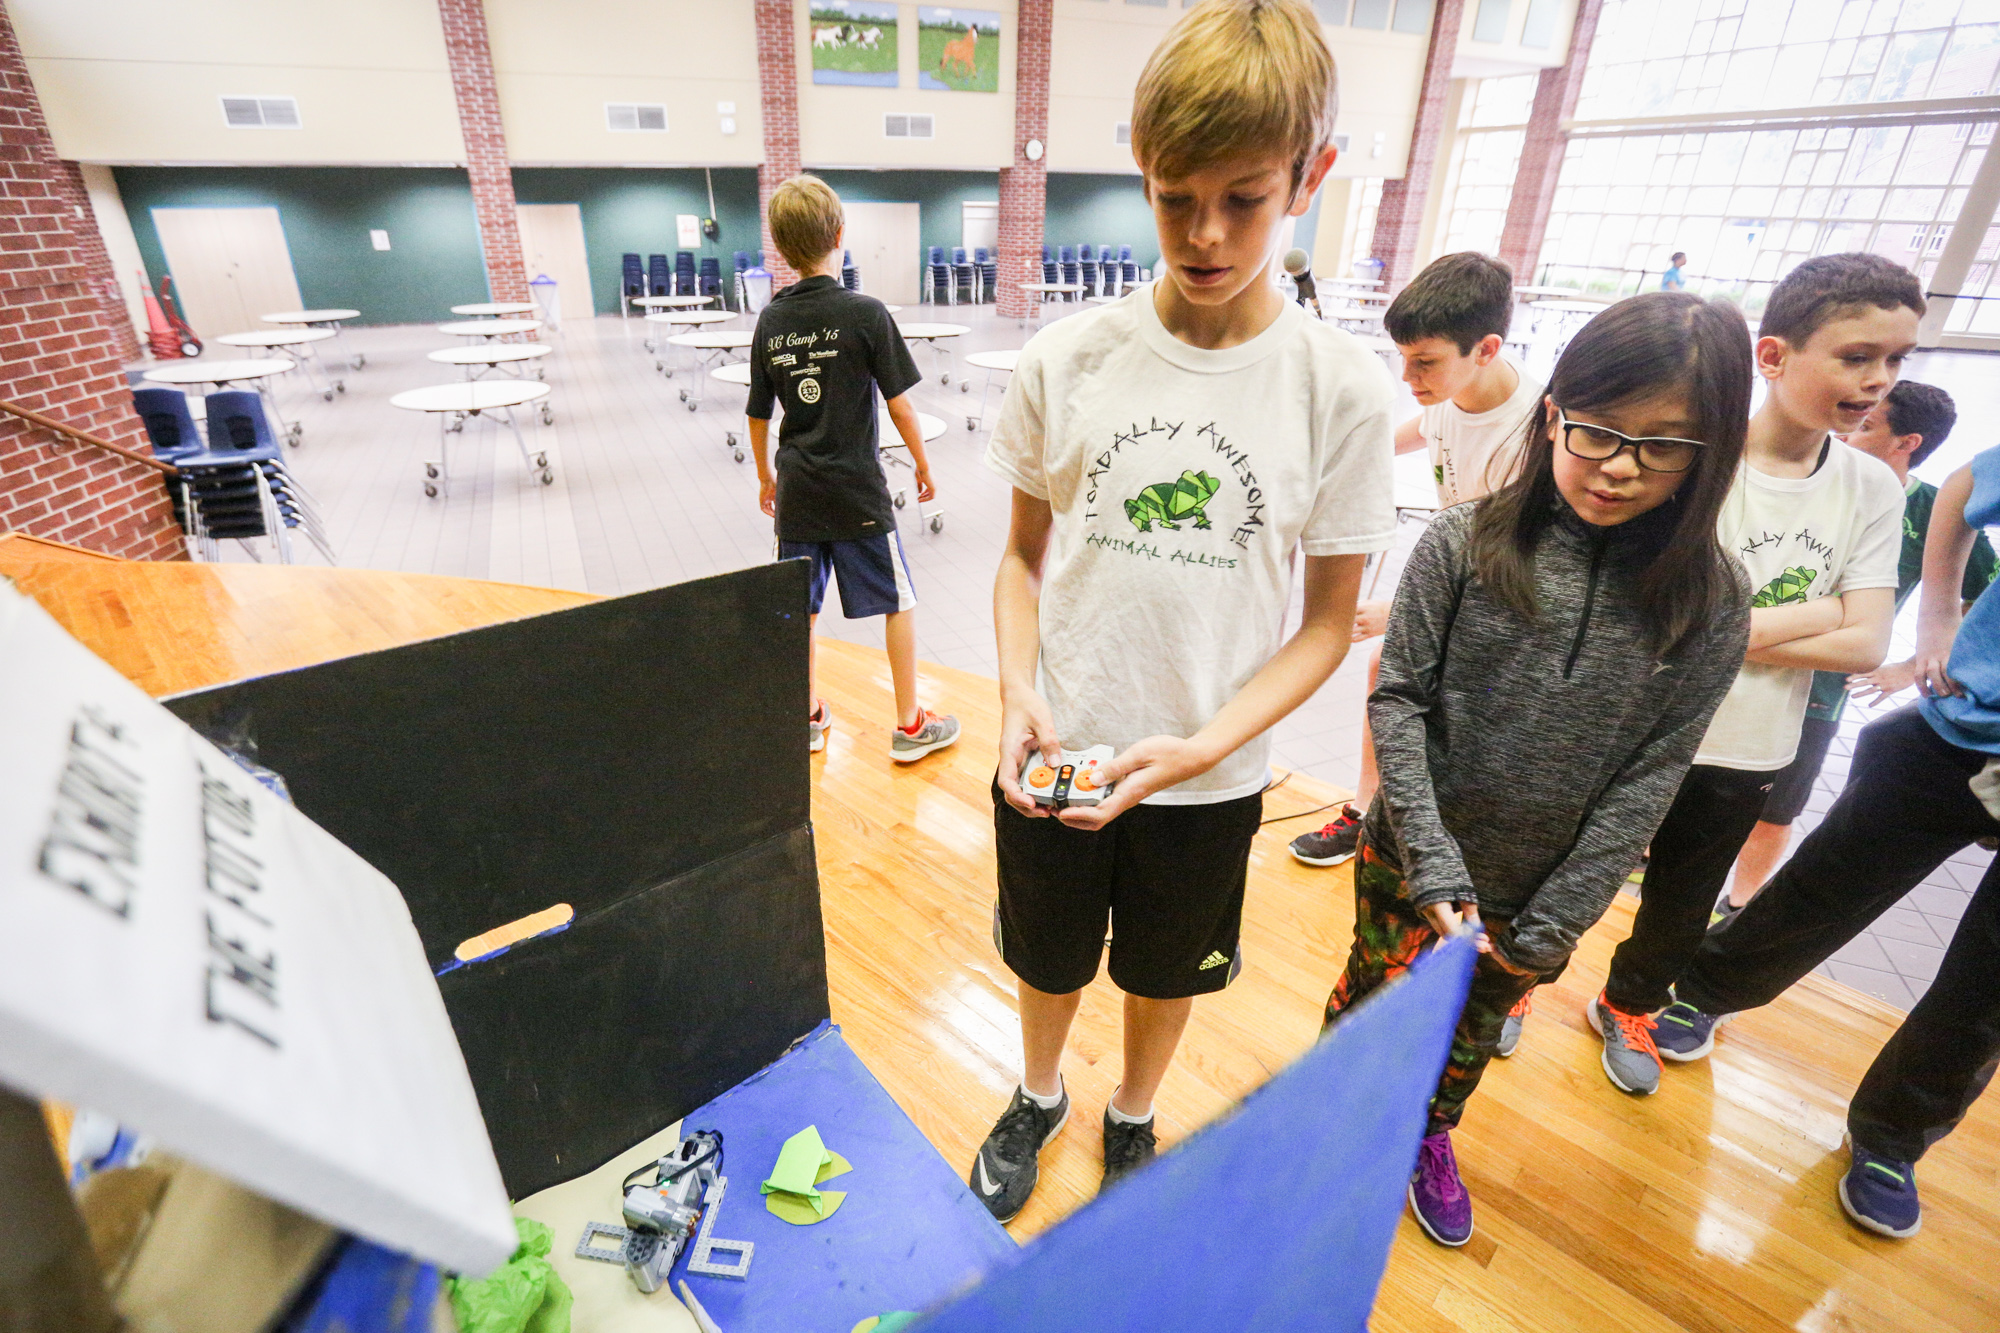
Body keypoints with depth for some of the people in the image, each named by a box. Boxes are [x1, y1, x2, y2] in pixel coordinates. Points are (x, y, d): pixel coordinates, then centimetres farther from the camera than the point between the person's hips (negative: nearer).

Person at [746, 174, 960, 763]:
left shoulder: (769, 321, 3)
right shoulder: (865, 313, -11)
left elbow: (758, 416, 10)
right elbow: (900, 406, -9)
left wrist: (765, 477, 23)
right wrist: (923, 466, 5)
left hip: (796, 490, 5)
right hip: (856, 490, -4)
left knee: (801, 608, 16)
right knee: (899, 602, 8)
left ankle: (809, 716, 28)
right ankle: (910, 725, 16)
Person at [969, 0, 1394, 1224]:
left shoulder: (1340, 387, -12)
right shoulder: (1067, 360, -9)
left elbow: (1329, 618, -7)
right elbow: (1026, 554, 1)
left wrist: (1202, 745, -20)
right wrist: (1020, 690, -15)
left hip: (1210, 777, 0)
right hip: (1054, 759, 1)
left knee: (1165, 976, 24)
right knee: (1050, 961, 24)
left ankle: (1133, 1121, 56)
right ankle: (1039, 1098, 57)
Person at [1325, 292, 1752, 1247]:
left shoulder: (1712, 602, -10)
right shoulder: (1464, 544, -16)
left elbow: (1651, 773, -8)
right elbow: (1397, 699, -14)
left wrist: (1555, 922, -9)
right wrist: (1434, 867, -18)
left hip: (1539, 889, 2)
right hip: (1409, 857, -1)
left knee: (1474, 1026, 25)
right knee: (1372, 990, 21)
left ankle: (1429, 1135, 54)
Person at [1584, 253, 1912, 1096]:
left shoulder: (1873, 489, -2)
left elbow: (1865, 647, -8)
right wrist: (1816, 610, -13)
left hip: (1749, 755, 5)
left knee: (1681, 909, 23)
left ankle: (1628, 1005, 48)